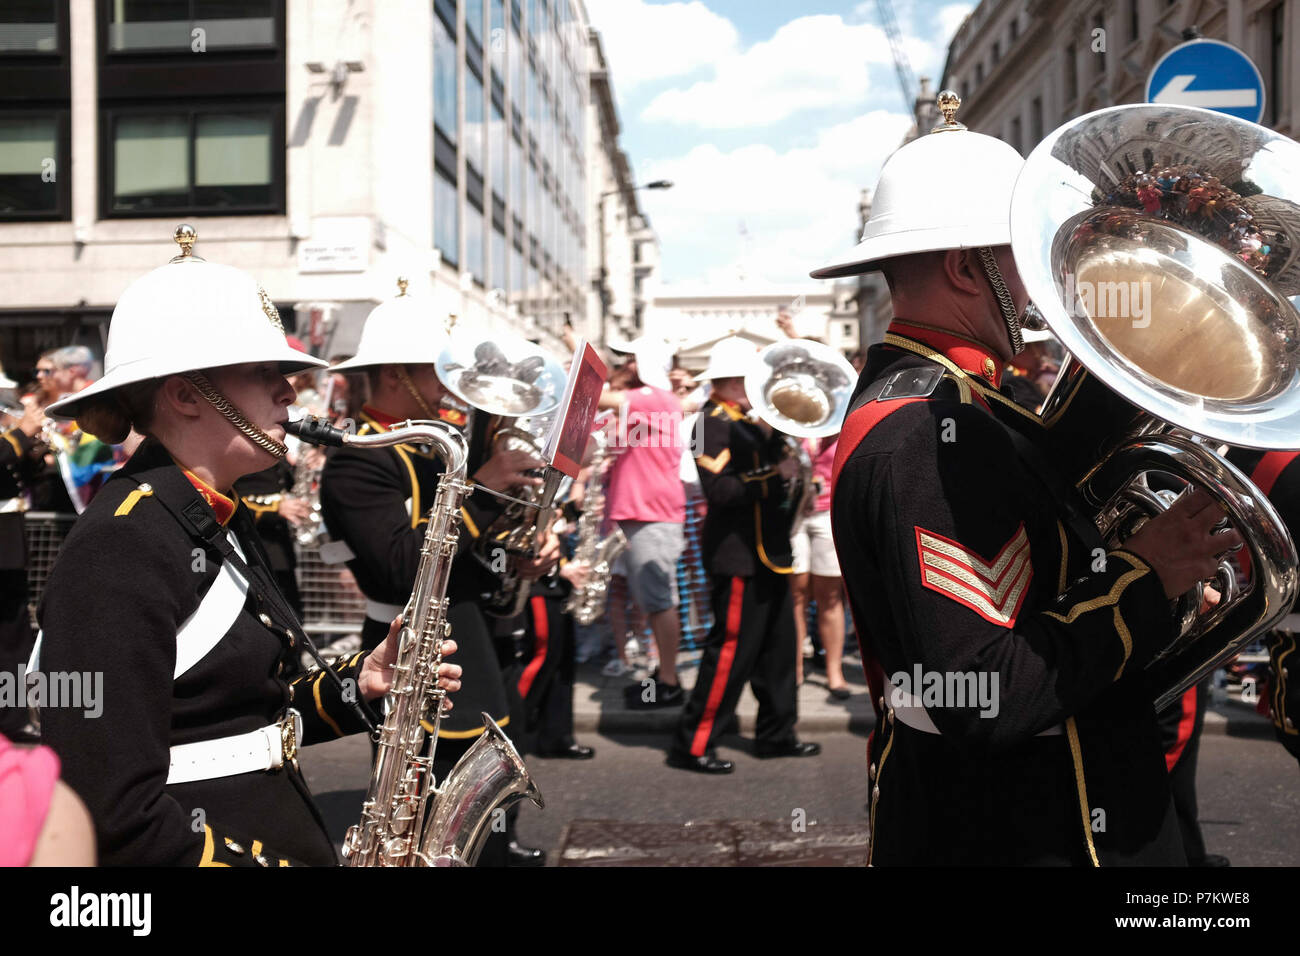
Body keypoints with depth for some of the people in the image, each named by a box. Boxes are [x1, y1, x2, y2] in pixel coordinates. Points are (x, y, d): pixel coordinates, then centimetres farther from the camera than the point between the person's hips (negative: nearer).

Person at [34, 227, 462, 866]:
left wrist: (357, 683, 2)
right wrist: (276, 864, -20)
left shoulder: (214, 524, 11)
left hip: (286, 837, 8)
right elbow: (116, 818, -23)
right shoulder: (124, 548, -18)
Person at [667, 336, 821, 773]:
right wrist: (774, 475, -22)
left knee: (778, 646, 15)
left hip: (767, 550, 10)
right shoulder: (715, 423, -15)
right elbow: (719, 490, -25)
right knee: (732, 649, -6)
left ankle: (776, 733, 26)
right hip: (738, 554, -10)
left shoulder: (747, 420, 16)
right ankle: (693, 744, 2)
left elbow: (770, 463, 16)